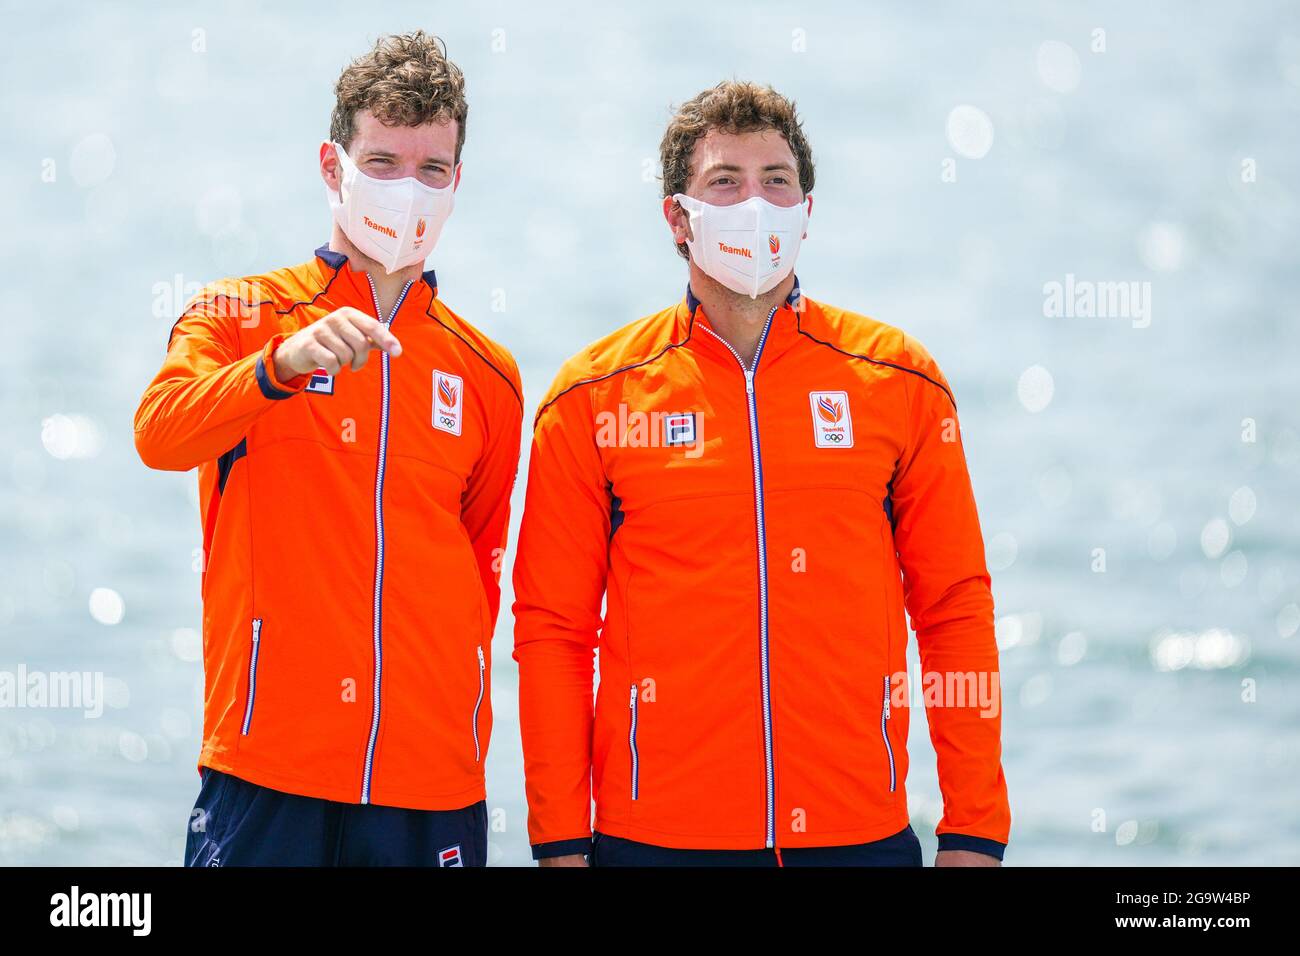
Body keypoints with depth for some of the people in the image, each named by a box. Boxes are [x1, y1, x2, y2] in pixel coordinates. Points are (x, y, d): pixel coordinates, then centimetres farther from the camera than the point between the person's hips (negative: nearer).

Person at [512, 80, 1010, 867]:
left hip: (860, 832, 1)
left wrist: (974, 832, 1)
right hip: (656, 835, -1)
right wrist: (560, 841, -2)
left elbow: (957, 612, 6)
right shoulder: (594, 397, 3)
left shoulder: (899, 381, 5)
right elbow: (552, 629, 4)